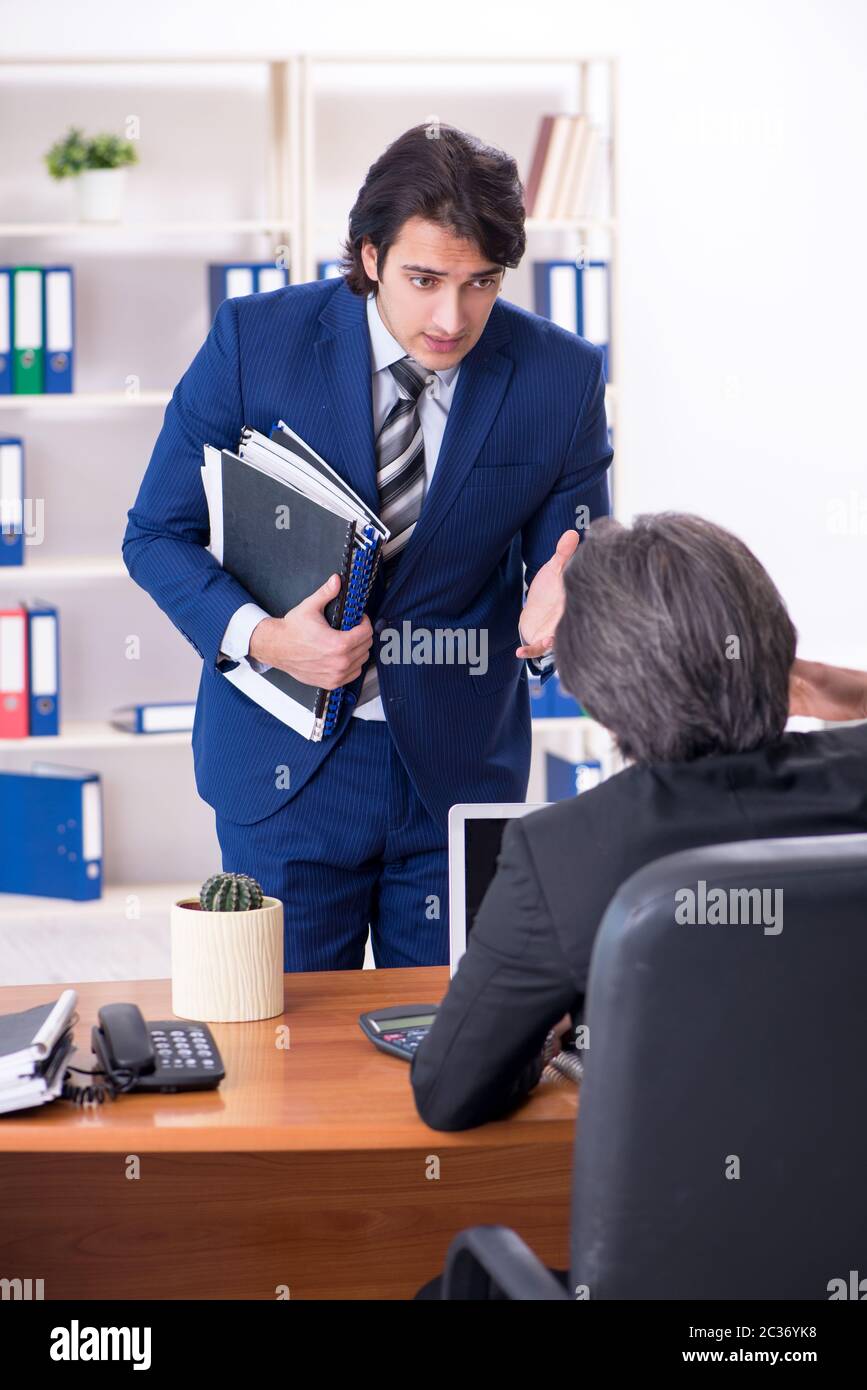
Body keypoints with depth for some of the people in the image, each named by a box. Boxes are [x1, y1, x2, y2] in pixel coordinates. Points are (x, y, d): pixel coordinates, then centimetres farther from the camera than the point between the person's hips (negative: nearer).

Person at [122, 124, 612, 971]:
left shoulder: (561, 377, -6)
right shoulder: (254, 339, -9)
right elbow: (158, 534, -3)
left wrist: (550, 619, -24)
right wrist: (259, 636, -21)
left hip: (460, 768, 1)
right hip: (286, 763, -1)